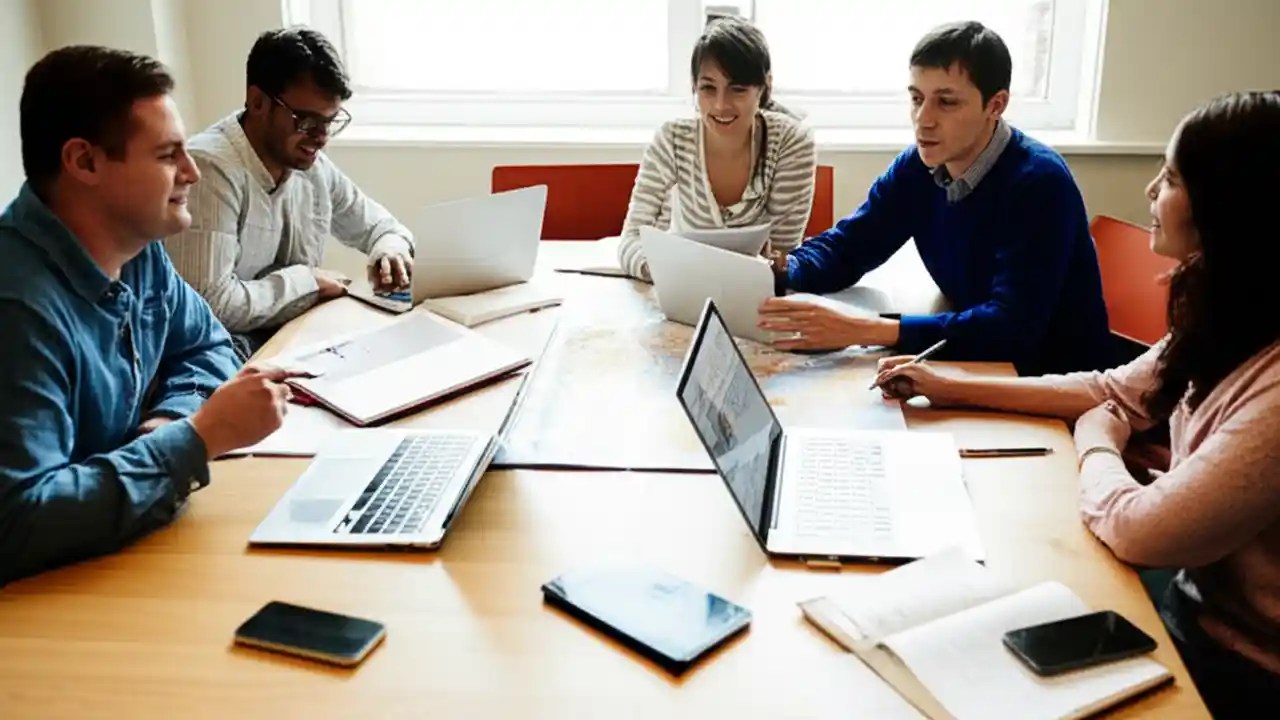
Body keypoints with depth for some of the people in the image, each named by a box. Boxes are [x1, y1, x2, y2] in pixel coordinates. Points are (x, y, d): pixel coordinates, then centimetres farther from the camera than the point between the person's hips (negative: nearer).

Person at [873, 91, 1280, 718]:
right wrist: (952, 388, 9)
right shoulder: (1230, 326, -2)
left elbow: (1135, 530, -30)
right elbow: (1114, 392, 11)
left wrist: (1095, 444, -8)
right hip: (1197, 603, 7)